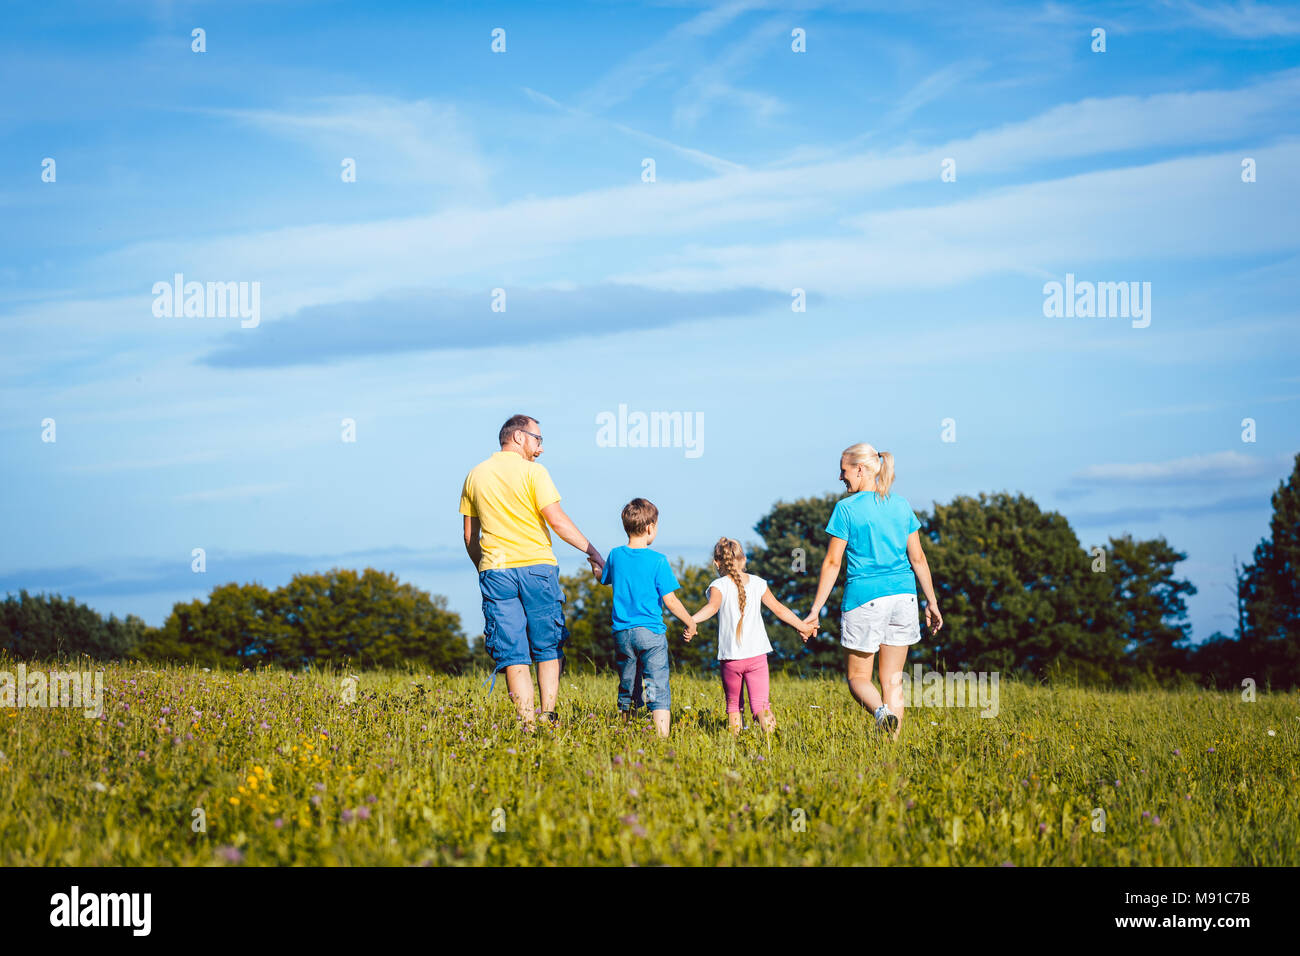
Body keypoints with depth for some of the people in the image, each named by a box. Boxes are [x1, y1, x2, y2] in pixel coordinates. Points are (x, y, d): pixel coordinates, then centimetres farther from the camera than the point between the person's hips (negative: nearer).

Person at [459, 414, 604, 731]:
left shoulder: (475, 476, 11)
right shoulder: (533, 472, -4)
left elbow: (470, 535, 13)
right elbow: (556, 519, -10)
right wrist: (591, 550, -3)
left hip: (495, 570, 3)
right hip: (537, 565, -3)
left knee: (512, 652, 2)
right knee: (548, 646, 9)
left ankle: (527, 722, -5)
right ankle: (548, 716, 3)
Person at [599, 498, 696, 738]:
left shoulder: (615, 555, 3)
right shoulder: (657, 560, -9)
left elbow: (604, 579, 23)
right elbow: (669, 600, -8)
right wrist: (690, 623, 6)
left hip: (622, 634, 4)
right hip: (651, 632, -4)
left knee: (627, 690, 15)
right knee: (658, 690, -6)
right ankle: (663, 737, -15)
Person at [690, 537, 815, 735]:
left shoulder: (719, 586, -4)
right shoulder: (757, 583, 7)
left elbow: (712, 607, -25)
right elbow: (779, 609, 15)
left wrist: (691, 621, -40)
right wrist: (803, 627, 28)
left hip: (731, 658, -2)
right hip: (757, 654, 2)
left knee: (733, 705, 15)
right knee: (760, 704, -2)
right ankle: (769, 733, -27)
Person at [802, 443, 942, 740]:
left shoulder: (846, 508, -6)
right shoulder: (902, 506, 8)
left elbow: (832, 562, -6)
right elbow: (918, 558, 9)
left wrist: (815, 610, -1)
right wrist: (932, 602, 16)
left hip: (864, 597, -4)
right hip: (902, 595, 4)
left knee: (858, 677, 6)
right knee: (893, 678, 11)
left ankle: (881, 711, -24)